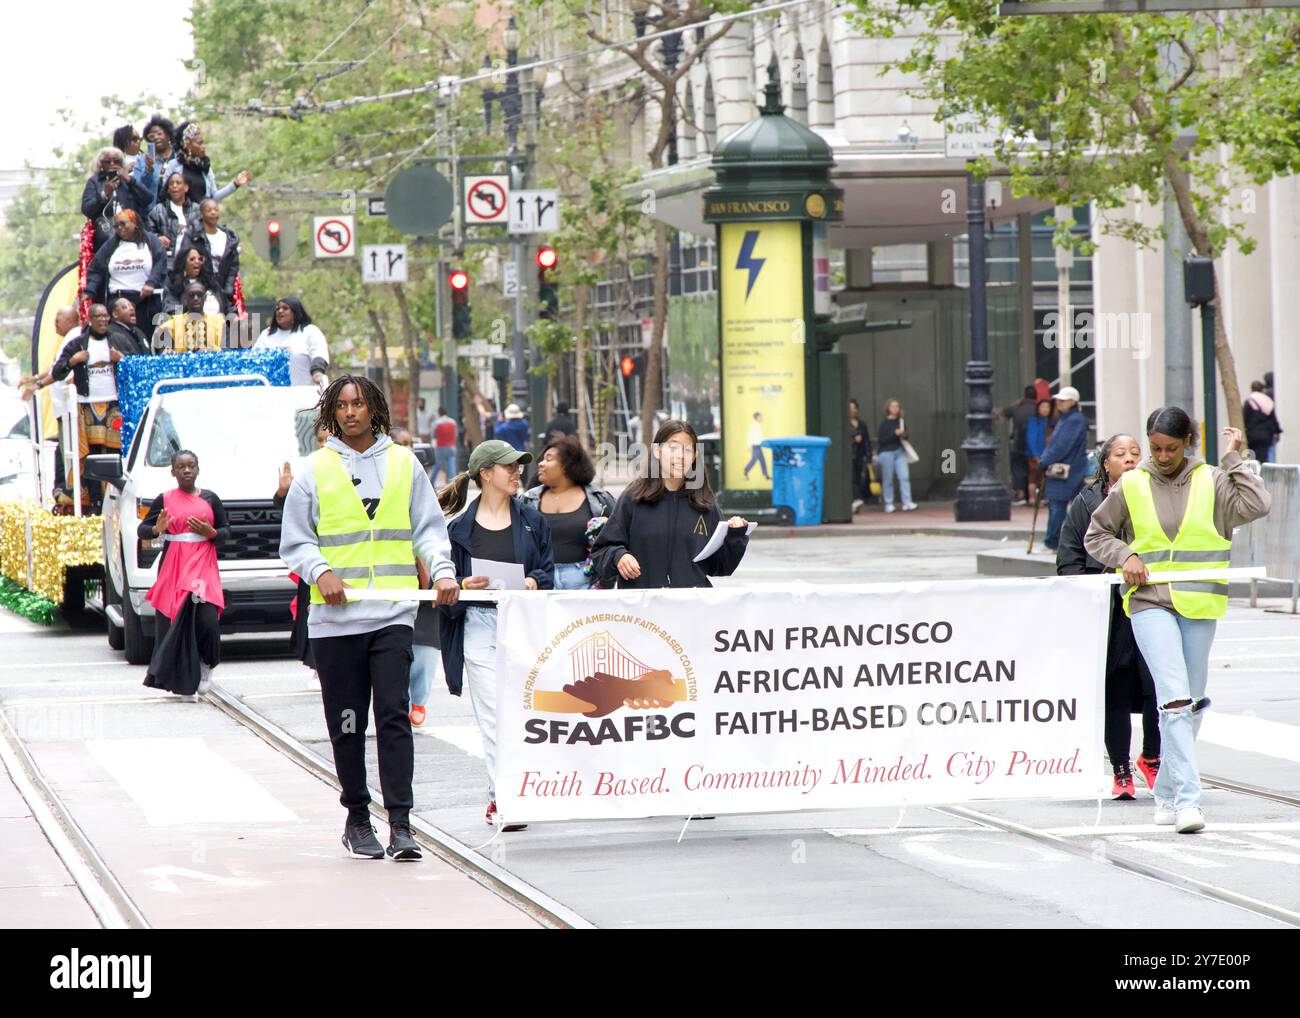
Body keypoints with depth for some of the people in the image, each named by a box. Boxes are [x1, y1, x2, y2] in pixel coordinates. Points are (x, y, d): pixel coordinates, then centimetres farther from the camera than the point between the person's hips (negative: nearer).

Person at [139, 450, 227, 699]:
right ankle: (183, 683, -1)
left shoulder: (210, 499, 10)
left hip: (203, 566, 1)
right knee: (175, 622, -6)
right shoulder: (164, 500, 7)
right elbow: (142, 529, 8)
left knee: (206, 620, -14)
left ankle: (205, 665, 12)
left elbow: (226, 531, 13)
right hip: (173, 567, -1)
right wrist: (157, 530, -14)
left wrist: (211, 533, -8)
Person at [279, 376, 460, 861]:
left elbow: (428, 528, 14)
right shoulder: (315, 470, 7)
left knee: (394, 714, -11)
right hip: (335, 617, 0)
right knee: (347, 724, 4)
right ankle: (357, 819, 17)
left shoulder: (404, 464, 11)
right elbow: (294, 542, 9)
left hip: (393, 614, 0)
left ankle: (400, 822, -12)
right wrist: (321, 572, -9)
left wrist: (443, 570, -2)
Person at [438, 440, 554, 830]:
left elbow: (547, 571, 11)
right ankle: (501, 796, -8)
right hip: (480, 626, -2)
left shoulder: (531, 520, 11)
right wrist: (465, 586, -13)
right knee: (494, 716, -8)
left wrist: (532, 582, -9)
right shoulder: (461, 527, 5)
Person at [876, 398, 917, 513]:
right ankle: (888, 504, 9)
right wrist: (894, 434, -18)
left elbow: (905, 436, 22)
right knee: (888, 479, 1)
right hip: (887, 452, -4)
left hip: (900, 452, 4)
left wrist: (903, 435, -2)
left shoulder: (900, 422, 10)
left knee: (904, 477, -7)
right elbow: (881, 440, -11)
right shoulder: (884, 423, -5)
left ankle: (907, 503, -9)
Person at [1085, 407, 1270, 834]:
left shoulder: (1211, 482, 4)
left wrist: (1235, 460, -6)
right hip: (1149, 602, -2)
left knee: (1192, 702, 8)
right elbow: (1096, 534, 15)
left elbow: (1256, 506, -11)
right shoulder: (1131, 486, 5)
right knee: (1174, 696, -16)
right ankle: (1187, 798, -22)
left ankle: (1167, 791, 26)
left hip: (1199, 603, 2)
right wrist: (1125, 556, -2)